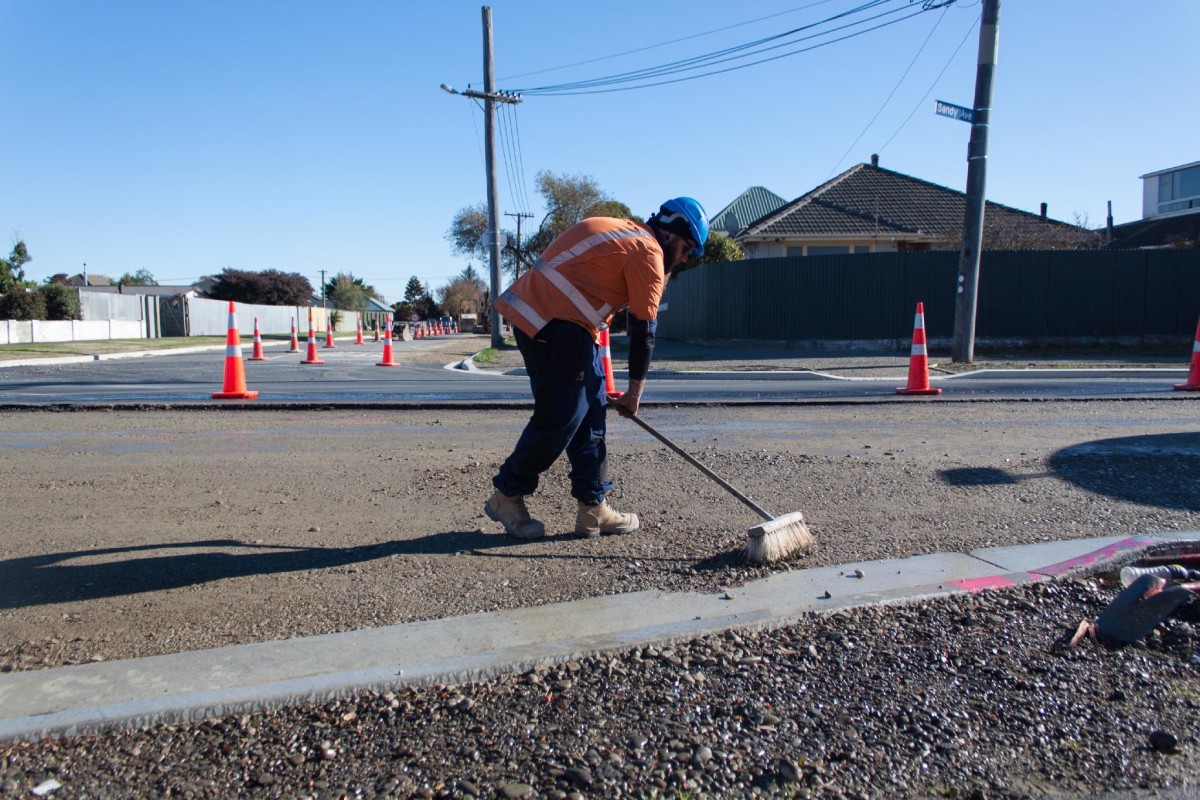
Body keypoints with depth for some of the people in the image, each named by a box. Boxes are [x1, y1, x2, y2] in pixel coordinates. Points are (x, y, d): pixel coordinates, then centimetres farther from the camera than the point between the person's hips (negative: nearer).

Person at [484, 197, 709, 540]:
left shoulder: (625, 232, 21)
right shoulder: (647, 253, -7)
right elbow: (643, 330, -5)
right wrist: (635, 391, 4)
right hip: (552, 325, -10)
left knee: (591, 412, 10)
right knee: (559, 418, -4)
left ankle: (594, 508, 15)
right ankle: (507, 496, 12)